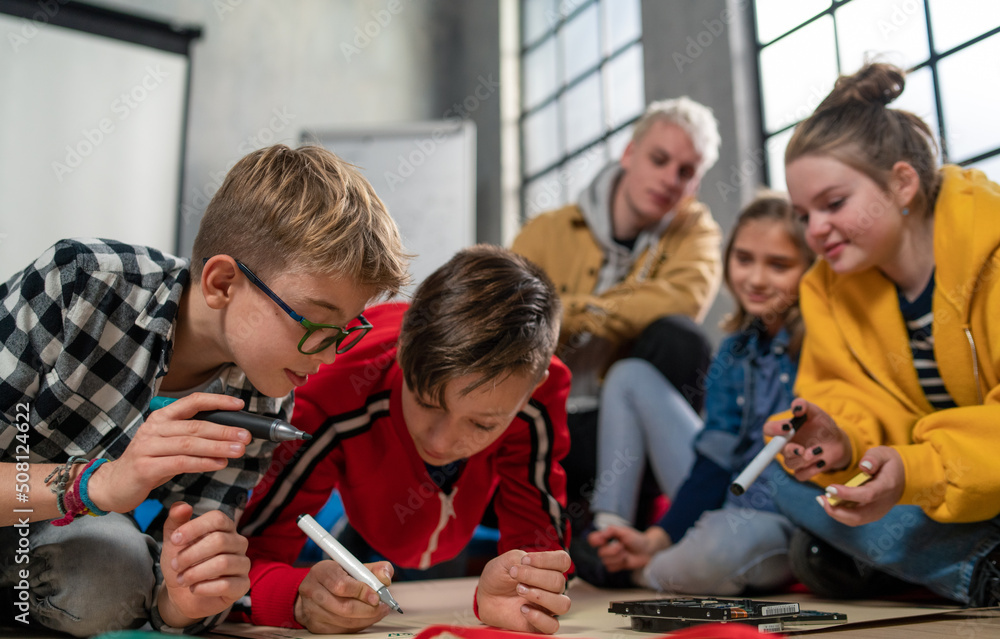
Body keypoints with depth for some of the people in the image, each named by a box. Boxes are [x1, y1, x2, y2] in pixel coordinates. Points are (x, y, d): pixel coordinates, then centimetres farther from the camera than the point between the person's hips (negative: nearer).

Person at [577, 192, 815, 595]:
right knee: (631, 376, 8)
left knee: (727, 537, -43)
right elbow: (715, 462, 2)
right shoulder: (734, 353, 6)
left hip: (793, 524, -6)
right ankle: (609, 537, 0)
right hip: (729, 505, 7)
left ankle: (636, 571, -5)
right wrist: (658, 536, -10)